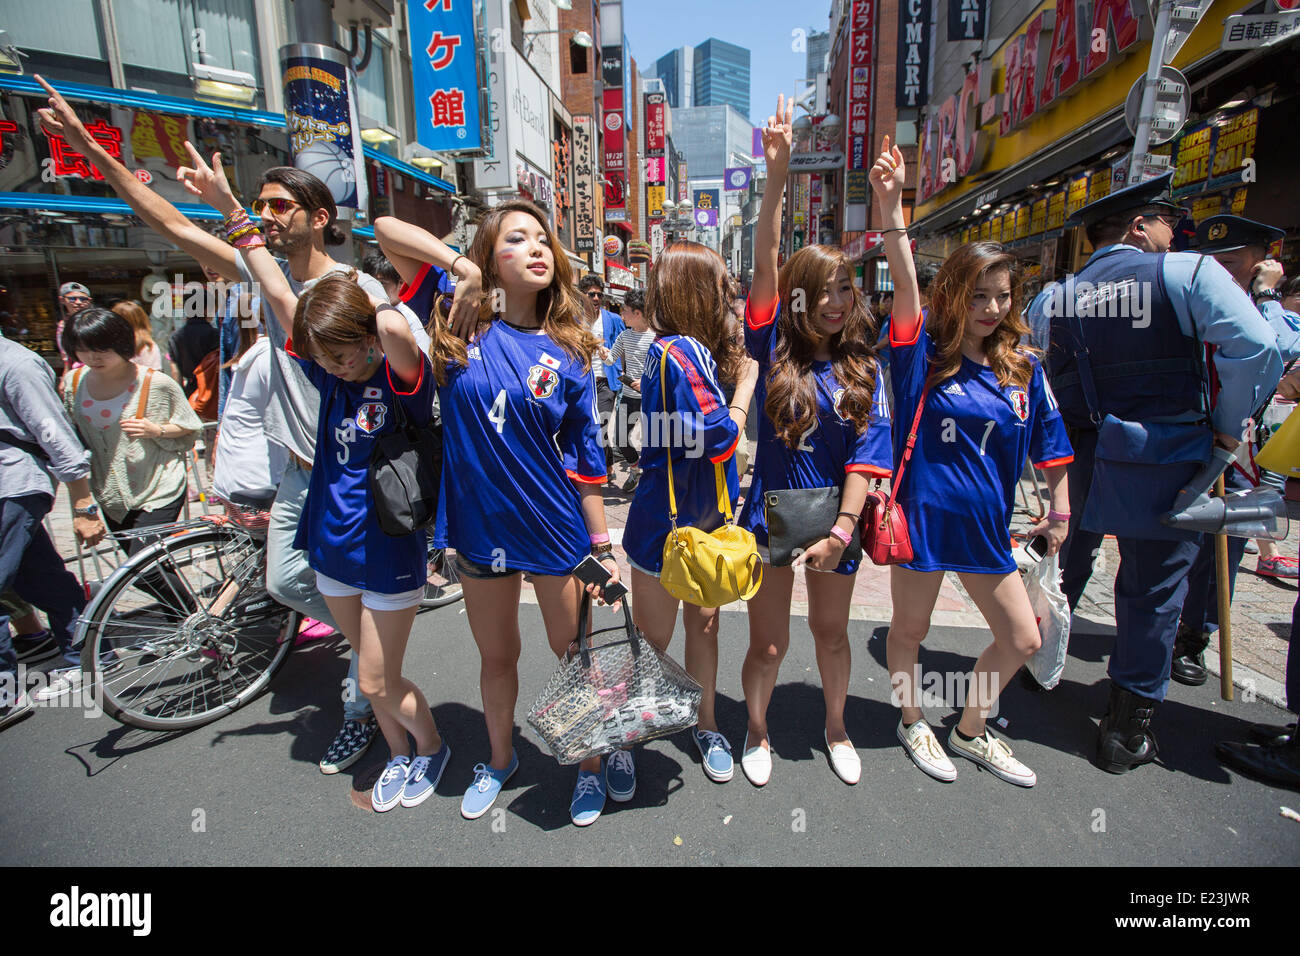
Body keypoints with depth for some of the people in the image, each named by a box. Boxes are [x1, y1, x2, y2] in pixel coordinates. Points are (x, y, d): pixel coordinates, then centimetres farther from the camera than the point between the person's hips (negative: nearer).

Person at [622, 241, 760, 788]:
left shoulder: (696, 351, 8)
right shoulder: (677, 352, -21)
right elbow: (719, 440, -23)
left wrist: (739, 371, 6)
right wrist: (746, 383, -12)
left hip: (704, 520, 8)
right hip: (666, 523, -8)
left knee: (704, 624, 20)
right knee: (652, 640, 8)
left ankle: (706, 726, 39)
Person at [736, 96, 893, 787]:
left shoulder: (864, 372, -2)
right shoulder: (774, 349, -5)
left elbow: (866, 457, -8)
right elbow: (764, 267, -16)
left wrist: (841, 530, -19)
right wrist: (777, 174, -24)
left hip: (835, 519, 2)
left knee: (831, 633, 18)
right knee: (767, 643, 8)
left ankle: (835, 728, 44)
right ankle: (756, 731, 36)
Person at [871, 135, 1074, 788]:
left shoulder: (1023, 368, 3)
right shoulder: (925, 353, -9)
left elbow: (1049, 444, 11)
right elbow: (905, 285, -25)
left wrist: (1059, 513, 12)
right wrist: (891, 206, -36)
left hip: (985, 522, 5)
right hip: (922, 511, -5)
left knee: (1023, 638, 13)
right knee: (909, 629, 12)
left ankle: (970, 730, 36)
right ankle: (912, 723, 39)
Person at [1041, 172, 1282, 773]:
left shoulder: (1054, 297, 3)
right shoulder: (1189, 273, -9)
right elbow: (1257, 347, -18)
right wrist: (1228, 425, -6)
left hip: (1076, 455, 4)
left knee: (1066, 563, 24)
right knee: (1152, 588, 7)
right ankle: (1127, 729, 16)